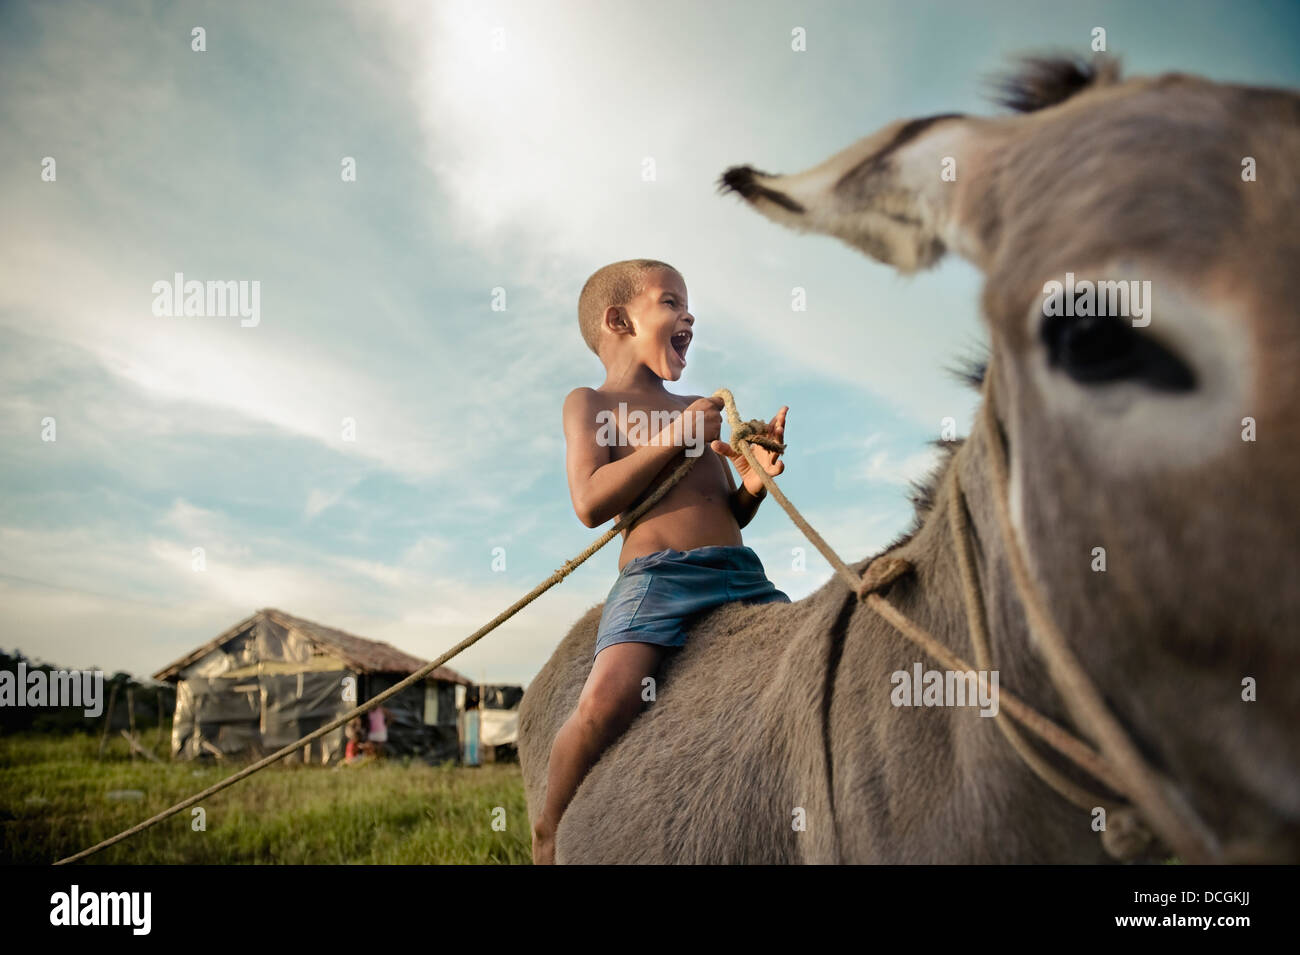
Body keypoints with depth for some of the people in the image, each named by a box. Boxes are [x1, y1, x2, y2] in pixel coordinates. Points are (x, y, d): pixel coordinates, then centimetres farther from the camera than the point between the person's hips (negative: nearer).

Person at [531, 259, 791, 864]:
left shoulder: (700, 409, 27)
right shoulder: (590, 403, 10)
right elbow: (590, 503, -6)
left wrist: (752, 484, 4)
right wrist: (673, 438, -7)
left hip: (741, 573, 6)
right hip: (655, 576, -6)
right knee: (606, 702, -28)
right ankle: (548, 835, -3)